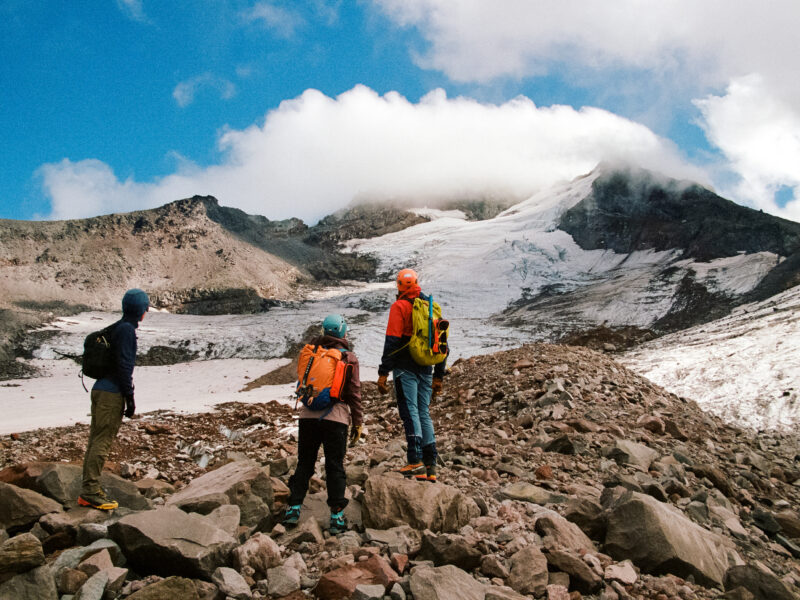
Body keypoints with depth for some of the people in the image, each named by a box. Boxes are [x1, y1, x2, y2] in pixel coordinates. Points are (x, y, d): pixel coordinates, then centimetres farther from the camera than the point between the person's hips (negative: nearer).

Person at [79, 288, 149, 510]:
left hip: (100, 390, 10)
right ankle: (91, 491, -3)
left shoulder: (117, 327, 17)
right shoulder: (126, 329, -12)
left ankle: (87, 492, 15)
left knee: (96, 441, 10)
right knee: (102, 442, -6)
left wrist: (127, 395, 23)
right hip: (112, 393, -10)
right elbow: (124, 365, -17)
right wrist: (130, 397, -14)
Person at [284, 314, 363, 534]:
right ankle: (337, 516, 3)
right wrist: (357, 422, 4)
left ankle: (294, 507, 14)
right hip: (335, 416, -3)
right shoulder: (348, 357, -1)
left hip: (308, 415, 3)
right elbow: (354, 392, -1)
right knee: (335, 466, 3)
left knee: (304, 463, 14)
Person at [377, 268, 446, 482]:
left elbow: (392, 342, -12)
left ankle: (416, 462, -14)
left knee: (410, 412, -7)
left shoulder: (399, 307, -4)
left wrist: (383, 373, -10)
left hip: (405, 368, -6)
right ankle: (430, 467, 9)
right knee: (424, 414, 9)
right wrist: (438, 376, 22)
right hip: (426, 370, 6)